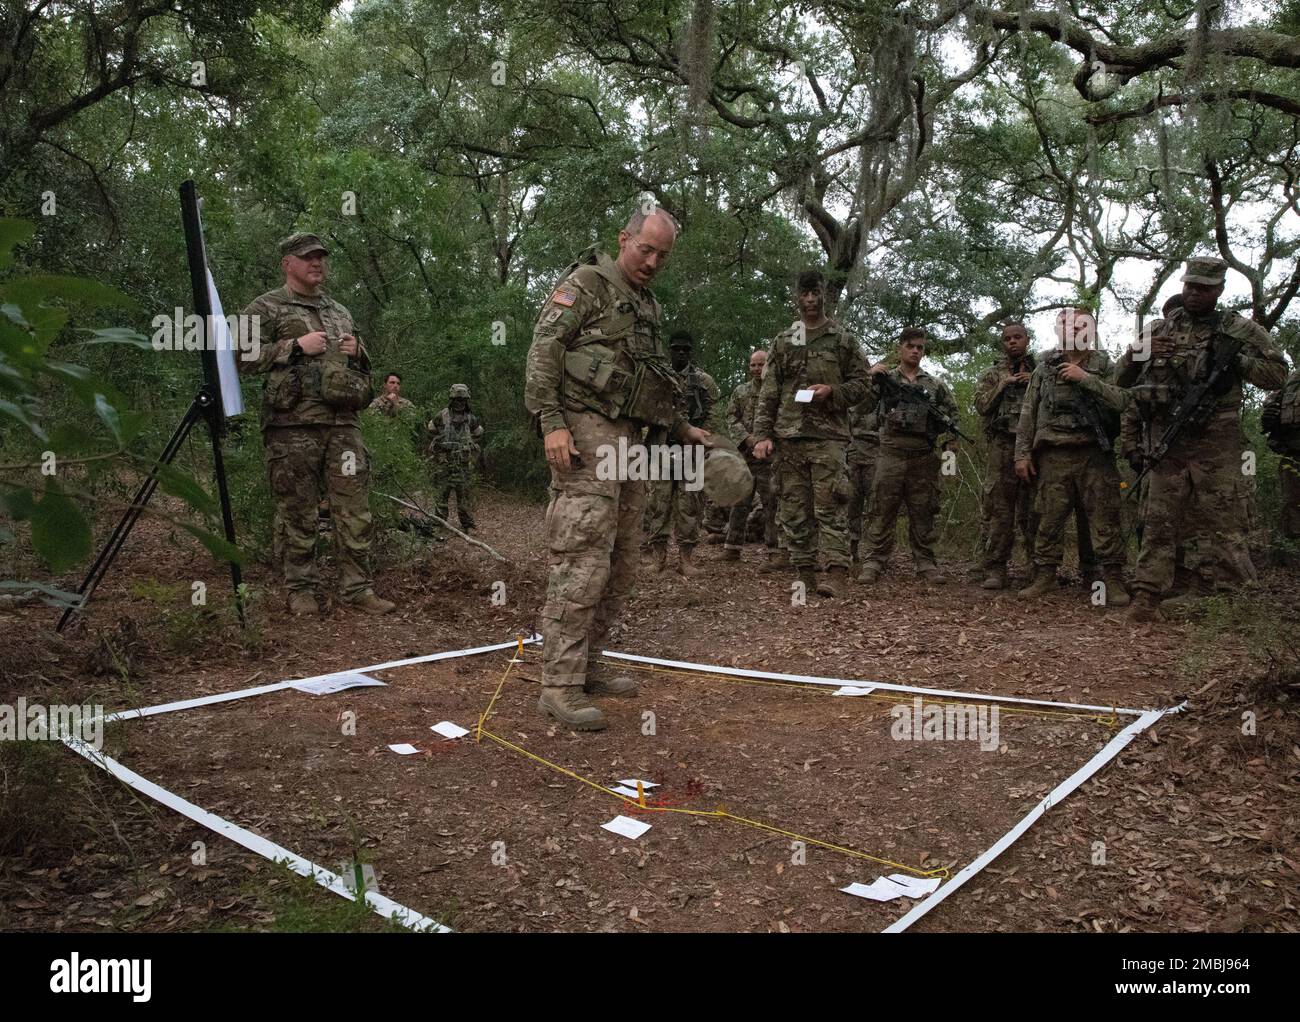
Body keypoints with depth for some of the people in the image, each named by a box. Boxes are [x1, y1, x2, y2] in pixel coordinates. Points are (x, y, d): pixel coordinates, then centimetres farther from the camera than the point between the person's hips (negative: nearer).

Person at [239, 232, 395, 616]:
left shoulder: (340, 311, 23)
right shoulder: (266, 308, 7)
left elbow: (362, 368, 31)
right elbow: (240, 355, -5)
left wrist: (357, 351, 7)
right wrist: (295, 346, -10)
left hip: (343, 425, 5)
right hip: (293, 425, -4)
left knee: (354, 509, 0)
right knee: (297, 512, 0)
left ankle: (357, 588, 6)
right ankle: (302, 591, 10)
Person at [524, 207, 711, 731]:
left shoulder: (648, 306, 24)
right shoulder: (586, 284, -2)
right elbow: (544, 348, -12)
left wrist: (682, 428, 32)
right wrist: (551, 422, -21)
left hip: (628, 437, 9)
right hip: (585, 431, -9)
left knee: (621, 560, 9)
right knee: (583, 560, -15)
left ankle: (587, 666, 19)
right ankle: (560, 686, -11)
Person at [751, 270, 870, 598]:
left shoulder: (843, 339, 8)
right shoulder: (783, 341, 14)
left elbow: (860, 385, 8)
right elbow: (768, 393, 10)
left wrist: (832, 392, -11)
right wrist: (762, 435, 0)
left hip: (828, 435, -3)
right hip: (788, 436, 3)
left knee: (829, 506, -10)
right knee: (793, 509, 3)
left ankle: (836, 573, -13)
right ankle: (805, 574, 9)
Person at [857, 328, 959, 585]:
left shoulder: (935, 385, 14)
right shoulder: (886, 378, 9)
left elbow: (952, 416, 17)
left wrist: (950, 447, 4)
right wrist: (870, 375, -21)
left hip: (924, 458, 2)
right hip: (891, 455, -2)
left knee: (923, 514, 5)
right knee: (882, 511, -2)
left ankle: (925, 563, 12)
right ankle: (874, 562, 2)